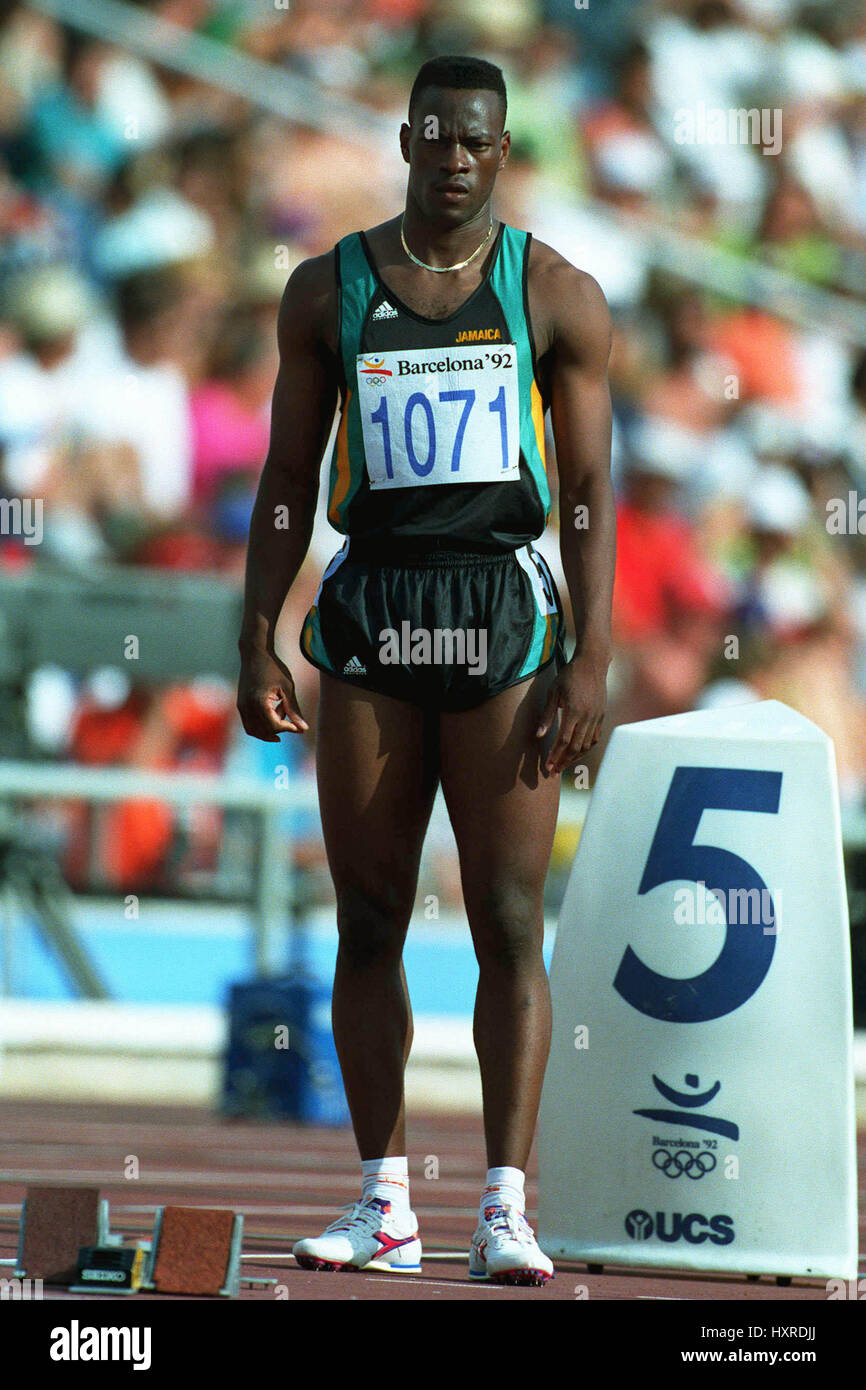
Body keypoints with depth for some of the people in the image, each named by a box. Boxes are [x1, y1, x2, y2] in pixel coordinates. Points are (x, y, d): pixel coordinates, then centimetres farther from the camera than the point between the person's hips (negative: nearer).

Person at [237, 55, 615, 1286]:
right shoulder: (328, 292, 9)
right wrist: (257, 643, 2)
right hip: (369, 611, 2)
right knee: (368, 922, 2)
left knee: (510, 924, -5)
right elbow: (288, 480, 10)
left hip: (504, 617, -2)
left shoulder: (557, 296, 4)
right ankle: (384, 1204, 8)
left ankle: (506, 1210, -6)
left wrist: (593, 660, -8)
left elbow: (590, 491, 1)